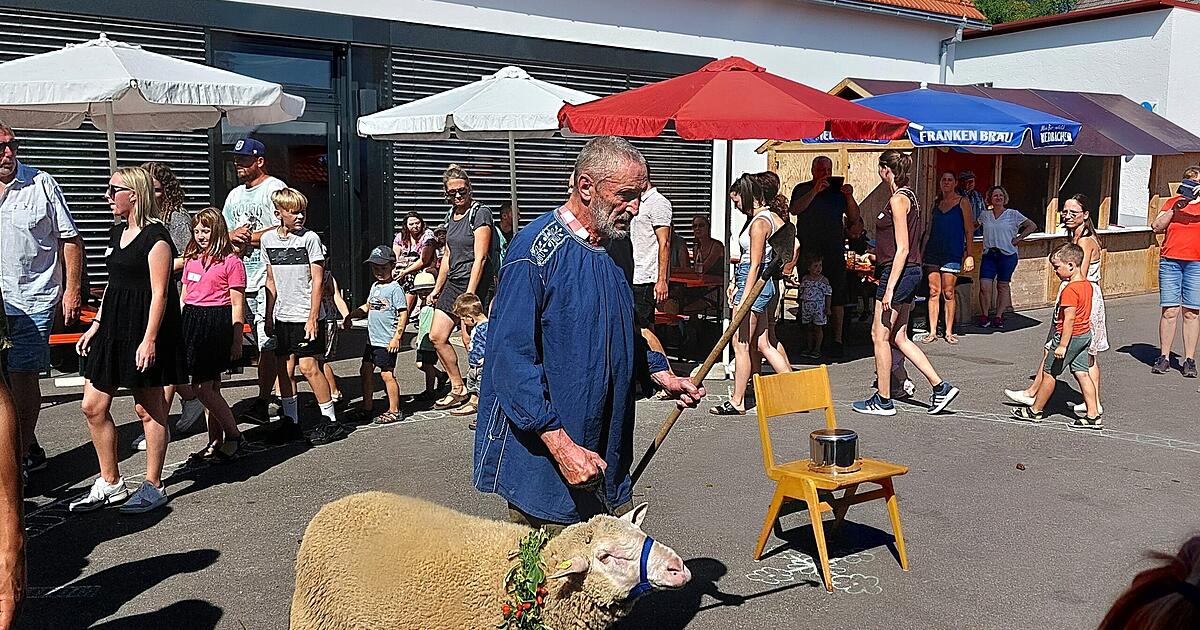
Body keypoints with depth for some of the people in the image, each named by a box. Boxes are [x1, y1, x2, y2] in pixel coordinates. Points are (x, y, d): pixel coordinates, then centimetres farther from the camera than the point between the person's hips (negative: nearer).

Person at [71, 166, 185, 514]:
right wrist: (96, 324, 17)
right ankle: (110, 484, 19)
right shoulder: (116, 233, 15)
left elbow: (159, 293, -16)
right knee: (93, 406, 7)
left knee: (148, 408, 1)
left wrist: (149, 339, -21)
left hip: (145, 326, -9)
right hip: (114, 324, 9)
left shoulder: (155, 236, -12)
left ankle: (153, 486, 14)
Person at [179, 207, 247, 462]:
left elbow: (238, 304, -7)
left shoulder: (231, 261, -7)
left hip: (217, 322, -7)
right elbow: (184, 296, 21)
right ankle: (216, 442, 17)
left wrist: (237, 341, -10)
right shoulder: (191, 260, 14)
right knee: (210, 386, 10)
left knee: (202, 386, -9)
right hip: (192, 321, 7)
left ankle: (233, 436, 5)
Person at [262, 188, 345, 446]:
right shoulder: (268, 239, 7)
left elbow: (317, 280, -9)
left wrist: (312, 317, -14)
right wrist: (269, 317, 13)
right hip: (282, 316, 5)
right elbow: (271, 281, 15)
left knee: (309, 367, -7)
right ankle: (290, 422, 19)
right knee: (285, 369, 8)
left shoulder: (310, 238, -7)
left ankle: (331, 421, 2)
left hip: (305, 316, -5)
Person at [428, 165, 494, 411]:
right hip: (453, 281, 9)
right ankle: (458, 389, 18)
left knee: (470, 341, -6)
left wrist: (469, 295, -22)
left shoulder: (480, 213, -11)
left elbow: (480, 258, -17)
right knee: (437, 336, 7)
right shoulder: (452, 215, 14)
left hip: (475, 281, -9)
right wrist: (437, 288, 19)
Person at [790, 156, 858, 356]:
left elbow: (854, 217, 10)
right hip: (808, 251, -1)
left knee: (837, 295, -3)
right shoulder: (803, 189, 8)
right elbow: (795, 209, -12)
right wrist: (815, 190, -19)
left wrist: (849, 197, -7)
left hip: (834, 251, 1)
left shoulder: (838, 191, 13)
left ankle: (837, 339, 0)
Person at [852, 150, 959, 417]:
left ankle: (883, 401, 10)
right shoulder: (908, 196, 14)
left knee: (880, 336, 1)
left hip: (899, 273, -10)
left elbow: (902, 249, -19)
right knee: (898, 337, 13)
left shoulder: (898, 199, -15)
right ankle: (940, 387, 13)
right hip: (910, 273, 10)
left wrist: (889, 289, -20)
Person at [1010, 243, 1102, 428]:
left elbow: (1069, 319, -25)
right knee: (1082, 373, 9)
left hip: (1070, 336, -9)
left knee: (1050, 372, 4)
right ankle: (1094, 416, 8)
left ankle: (1035, 410, 17)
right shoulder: (1087, 284, 7)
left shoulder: (1070, 290, -23)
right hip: (1085, 334, 9)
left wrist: (1062, 345, -23)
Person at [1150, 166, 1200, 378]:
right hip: (1170, 261, 1)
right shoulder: (1173, 202, 14)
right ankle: (1164, 357, 5)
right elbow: (1157, 226, 4)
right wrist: (1176, 208, -8)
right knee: (1170, 311, -2)